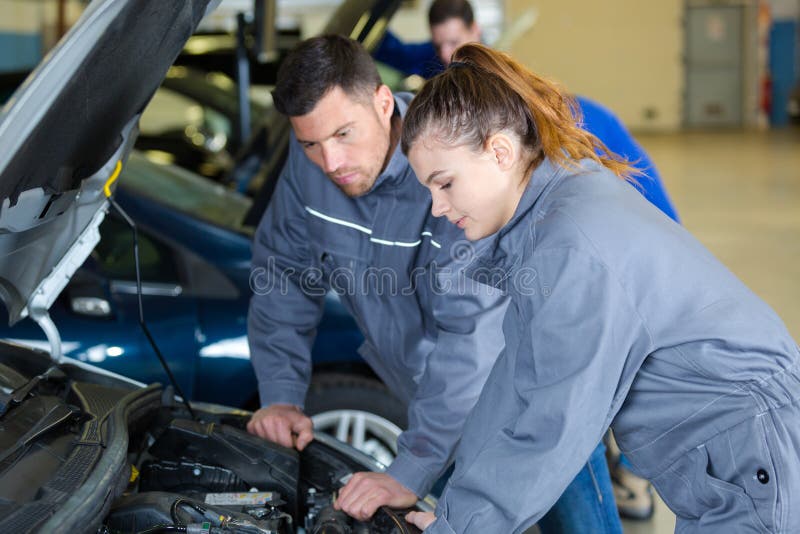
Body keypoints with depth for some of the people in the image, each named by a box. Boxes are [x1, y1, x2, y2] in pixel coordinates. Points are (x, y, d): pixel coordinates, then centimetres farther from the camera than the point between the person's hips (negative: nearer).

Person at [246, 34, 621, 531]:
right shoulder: (309, 162, -13)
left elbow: (471, 332, -38)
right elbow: (285, 275, 1)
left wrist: (412, 471, -42)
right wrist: (282, 396, -9)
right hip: (431, 394, 5)